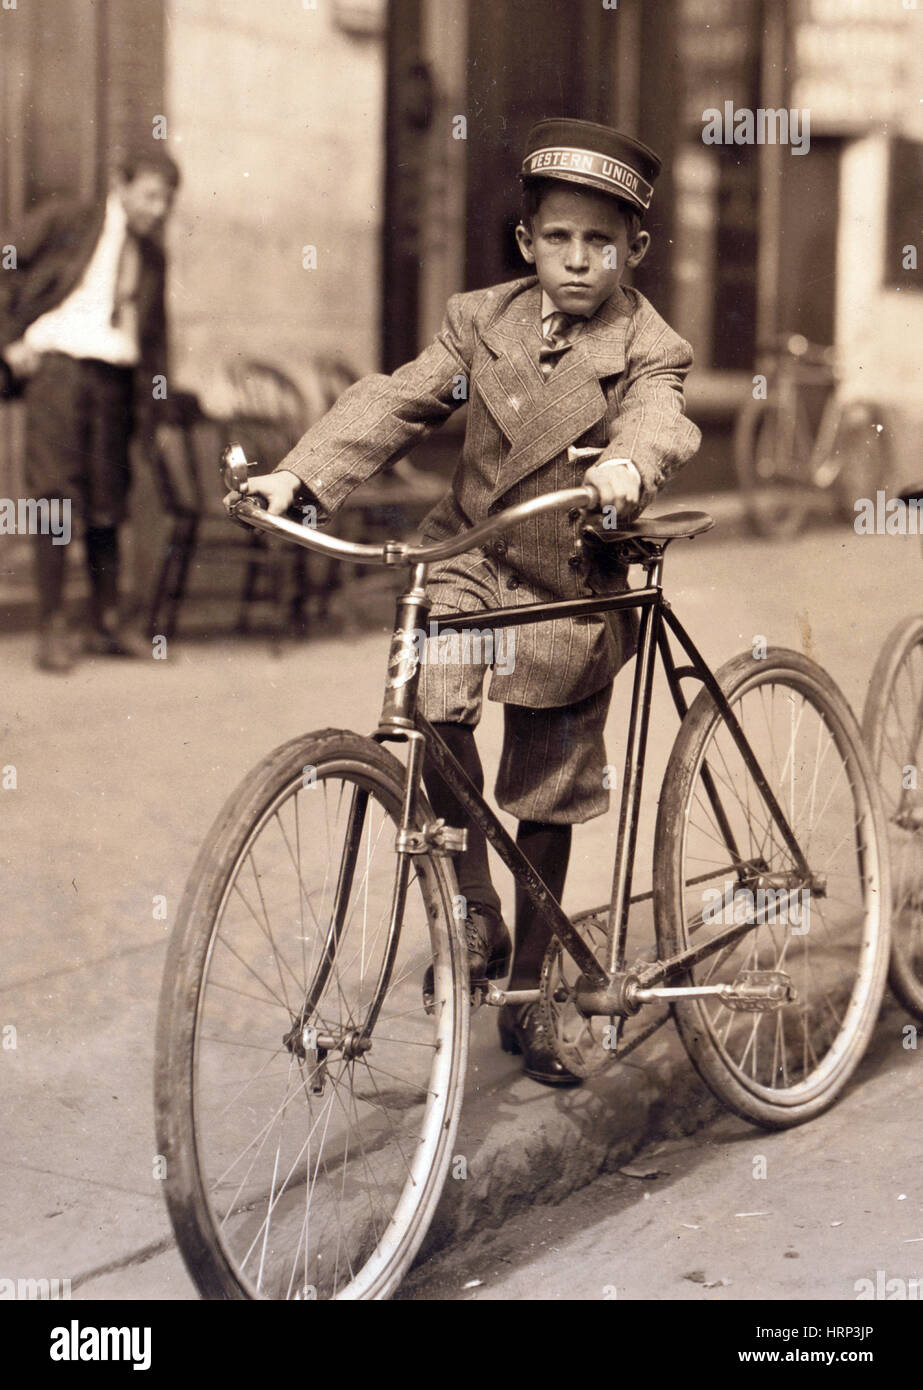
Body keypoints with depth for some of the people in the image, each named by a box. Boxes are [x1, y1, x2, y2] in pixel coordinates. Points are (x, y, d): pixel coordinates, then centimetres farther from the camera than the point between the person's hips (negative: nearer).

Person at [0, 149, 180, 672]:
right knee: (57, 495, -9)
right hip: (58, 367, -4)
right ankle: (53, 628, -4)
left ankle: (108, 624, 16)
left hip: (115, 379, 4)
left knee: (107, 505, 6)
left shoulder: (151, 256, 18)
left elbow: (155, 335, 22)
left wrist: (152, 405, 15)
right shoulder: (63, 222, 4)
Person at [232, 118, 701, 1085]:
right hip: (468, 558, 2)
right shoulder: (483, 322, 1)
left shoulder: (647, 350, -7)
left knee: (546, 799, 6)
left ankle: (526, 994, 23)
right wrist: (303, 473, -20)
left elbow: (659, 421, -27)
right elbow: (395, 402, -5)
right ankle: (475, 916, -9)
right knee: (436, 704, -28)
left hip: (571, 586, -1)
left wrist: (627, 467, -52)